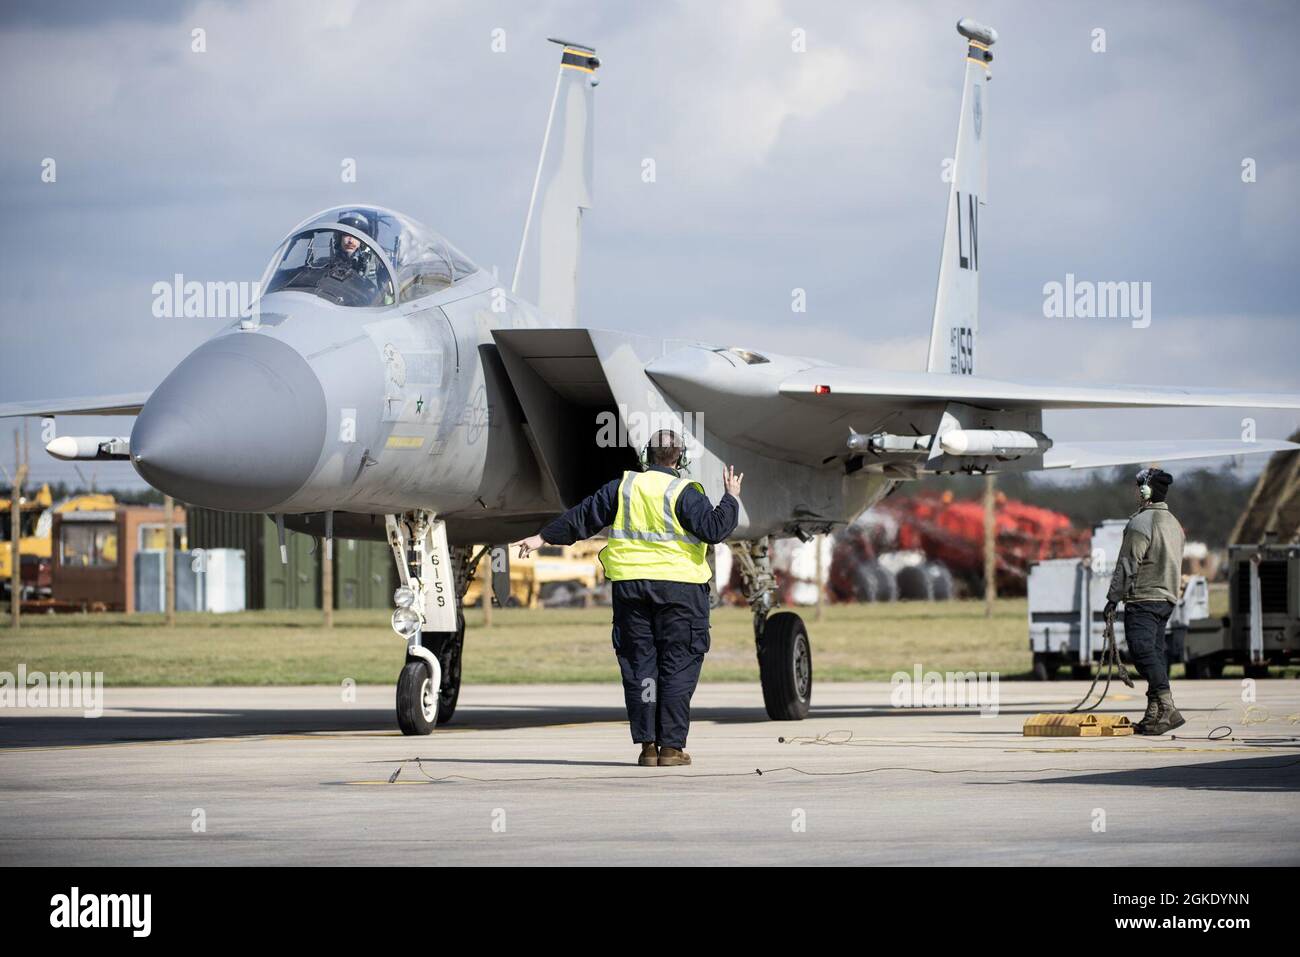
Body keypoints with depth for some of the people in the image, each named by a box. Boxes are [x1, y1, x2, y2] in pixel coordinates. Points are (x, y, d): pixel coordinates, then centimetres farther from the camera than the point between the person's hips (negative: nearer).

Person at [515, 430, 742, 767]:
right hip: (679, 586, -4)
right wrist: (731, 499, 2)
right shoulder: (684, 493, -6)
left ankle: (647, 744, 4)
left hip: (630, 585, 4)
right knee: (678, 666, 1)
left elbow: (582, 517, 13)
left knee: (639, 664, 8)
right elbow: (714, 528, -13)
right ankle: (671, 746, -3)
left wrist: (544, 537, 24)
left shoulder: (623, 487, 8)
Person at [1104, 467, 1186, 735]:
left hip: (1142, 598, -9)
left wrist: (1113, 598, -10)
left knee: (1143, 652, -13)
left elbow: (1127, 564, -14)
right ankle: (1153, 716, 7)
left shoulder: (1141, 523, -12)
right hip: (1167, 599, 9)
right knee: (1156, 652, 9)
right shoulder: (1174, 524, 17)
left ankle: (1168, 709, -23)